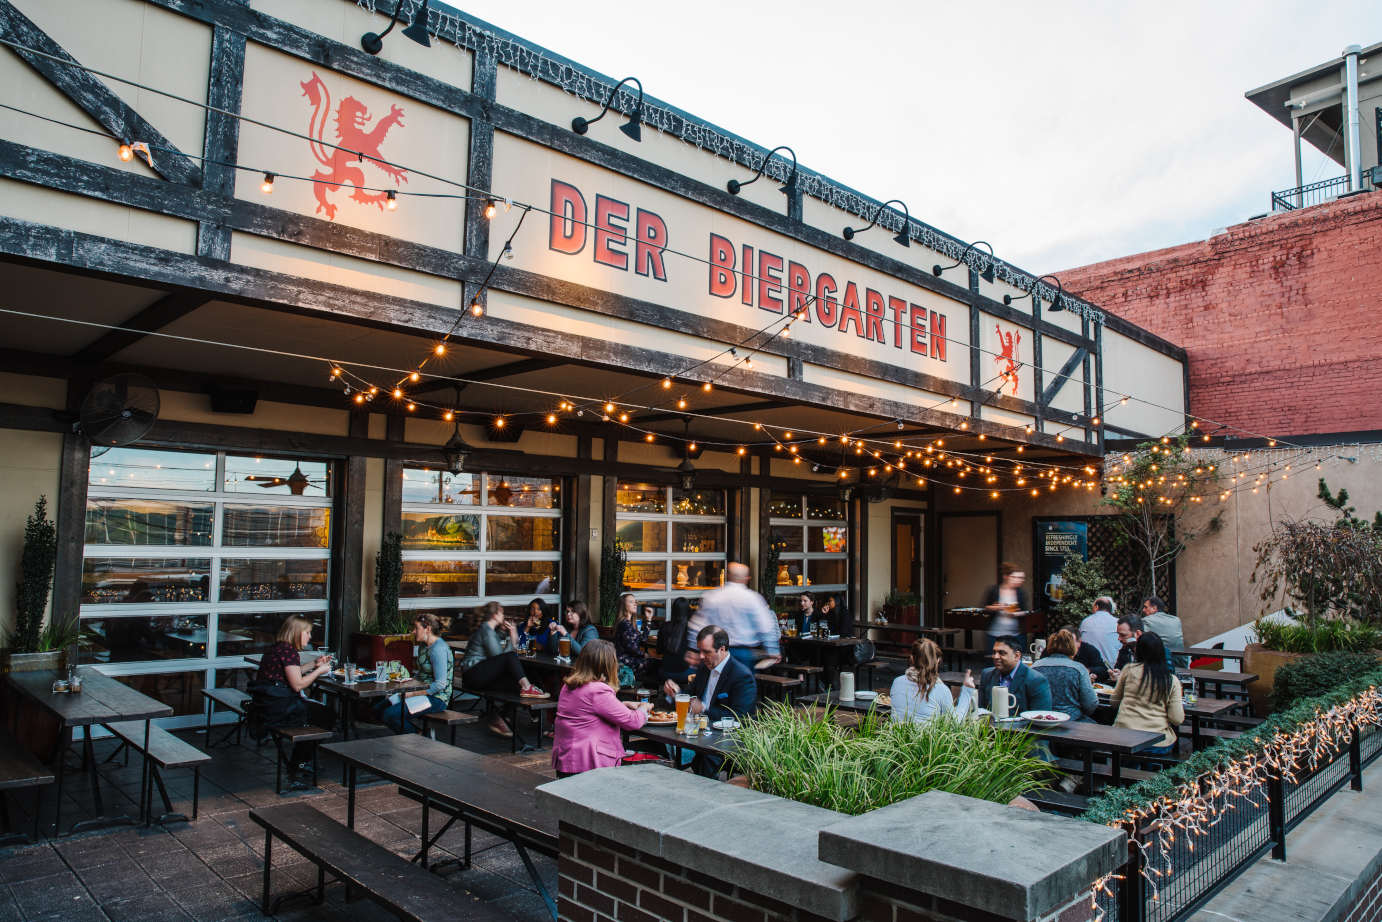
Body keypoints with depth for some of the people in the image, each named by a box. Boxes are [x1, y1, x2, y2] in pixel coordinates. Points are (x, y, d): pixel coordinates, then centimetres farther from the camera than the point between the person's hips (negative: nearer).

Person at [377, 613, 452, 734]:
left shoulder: (438, 649, -19)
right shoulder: (425, 646, 14)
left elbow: (440, 684, -23)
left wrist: (413, 694, -19)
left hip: (436, 698, -10)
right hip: (423, 693, 10)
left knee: (390, 714, -21)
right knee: (380, 708, 4)